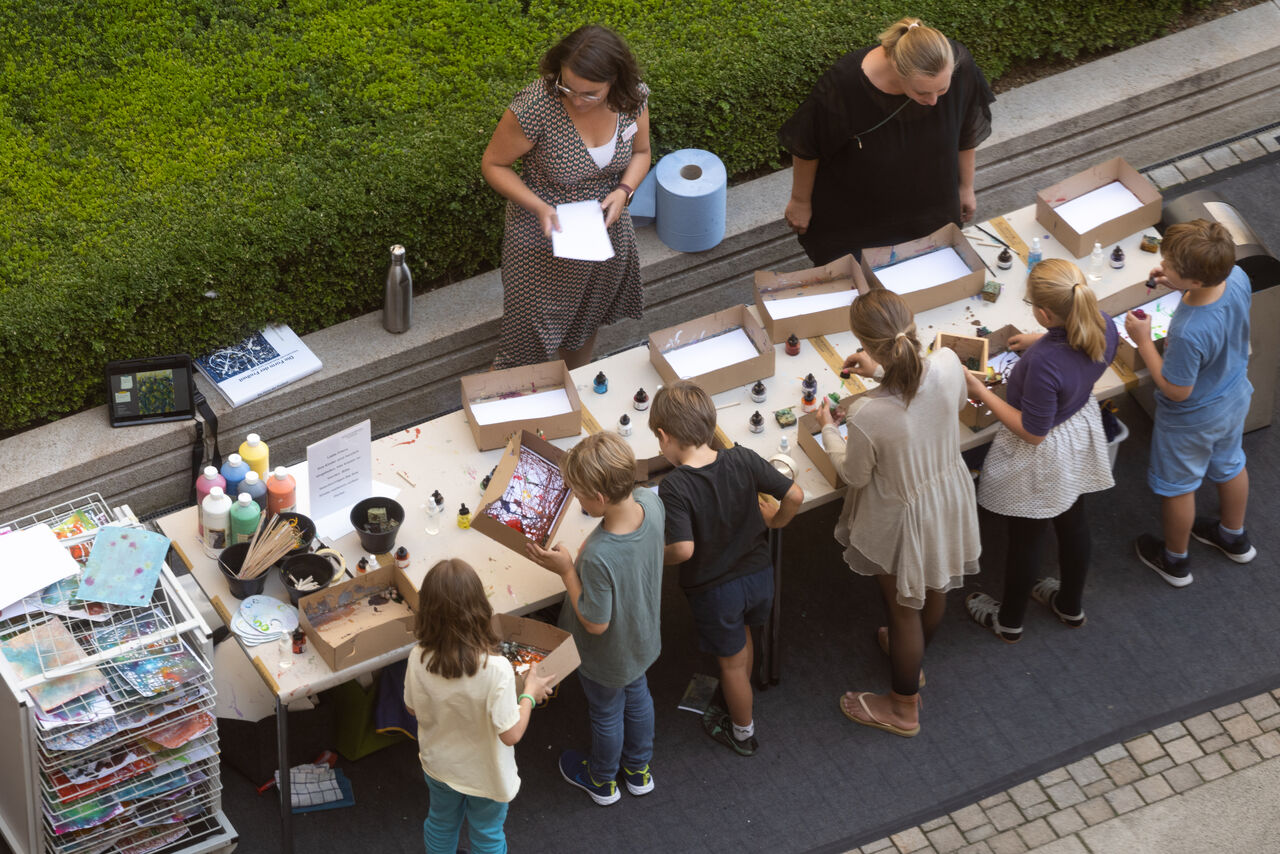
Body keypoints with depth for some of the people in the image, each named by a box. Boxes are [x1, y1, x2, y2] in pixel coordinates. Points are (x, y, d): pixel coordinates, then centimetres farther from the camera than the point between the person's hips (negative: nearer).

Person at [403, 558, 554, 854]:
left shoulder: (419, 659, -26)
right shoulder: (496, 669, -38)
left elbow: (413, 708, -7)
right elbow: (511, 733, -28)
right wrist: (530, 694, -13)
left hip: (438, 765, 3)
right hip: (485, 775, -3)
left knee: (441, 822, 32)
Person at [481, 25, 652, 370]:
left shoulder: (633, 98, -18)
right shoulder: (536, 106, -33)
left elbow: (640, 152, 3)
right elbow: (493, 164, -18)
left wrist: (623, 191, -18)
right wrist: (539, 207, -30)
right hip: (543, 242, -5)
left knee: (585, 327, 28)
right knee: (528, 341, 5)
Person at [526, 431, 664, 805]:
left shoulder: (599, 557, -46)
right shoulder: (650, 503, -27)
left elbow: (595, 623, -30)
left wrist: (566, 570, -25)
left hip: (607, 658, -6)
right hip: (642, 640, 6)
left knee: (606, 713, 23)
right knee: (637, 696, 32)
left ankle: (602, 780, 53)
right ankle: (639, 770, 57)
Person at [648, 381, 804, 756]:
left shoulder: (673, 488, -29)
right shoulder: (743, 460, -17)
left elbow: (683, 549, -35)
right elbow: (795, 494, -15)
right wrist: (774, 520, 5)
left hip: (715, 590, -4)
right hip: (758, 574, 5)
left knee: (732, 662, 19)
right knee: (742, 639, 33)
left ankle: (743, 732, 42)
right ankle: (738, 698, 58)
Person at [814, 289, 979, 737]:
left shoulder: (867, 415, -40)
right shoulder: (948, 365, -28)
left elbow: (854, 474, -18)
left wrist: (828, 429, 0)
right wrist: (885, 371, 3)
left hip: (902, 518, -5)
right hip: (949, 494, 5)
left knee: (903, 609, 21)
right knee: (934, 587, 33)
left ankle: (904, 708, 45)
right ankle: (913, 657, 64)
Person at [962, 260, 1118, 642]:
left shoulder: (1043, 363, -43)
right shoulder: (1103, 327, -22)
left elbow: (1032, 432, -28)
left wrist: (982, 393, -23)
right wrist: (1040, 341, 9)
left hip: (1041, 458, -7)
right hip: (1082, 434, 7)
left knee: (1026, 538, 19)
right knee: (1073, 522, 29)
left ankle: (1009, 620, 44)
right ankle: (1071, 604, 54)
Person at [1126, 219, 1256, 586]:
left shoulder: (1189, 333, -45)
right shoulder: (1237, 277, -26)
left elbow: (1176, 390, -28)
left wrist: (1144, 341, -23)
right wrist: (1179, 284, -12)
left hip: (1192, 420, -7)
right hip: (1235, 397, 7)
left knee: (1177, 485, 21)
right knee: (1229, 464, 32)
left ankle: (1175, 561, 46)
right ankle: (1234, 538, 58)